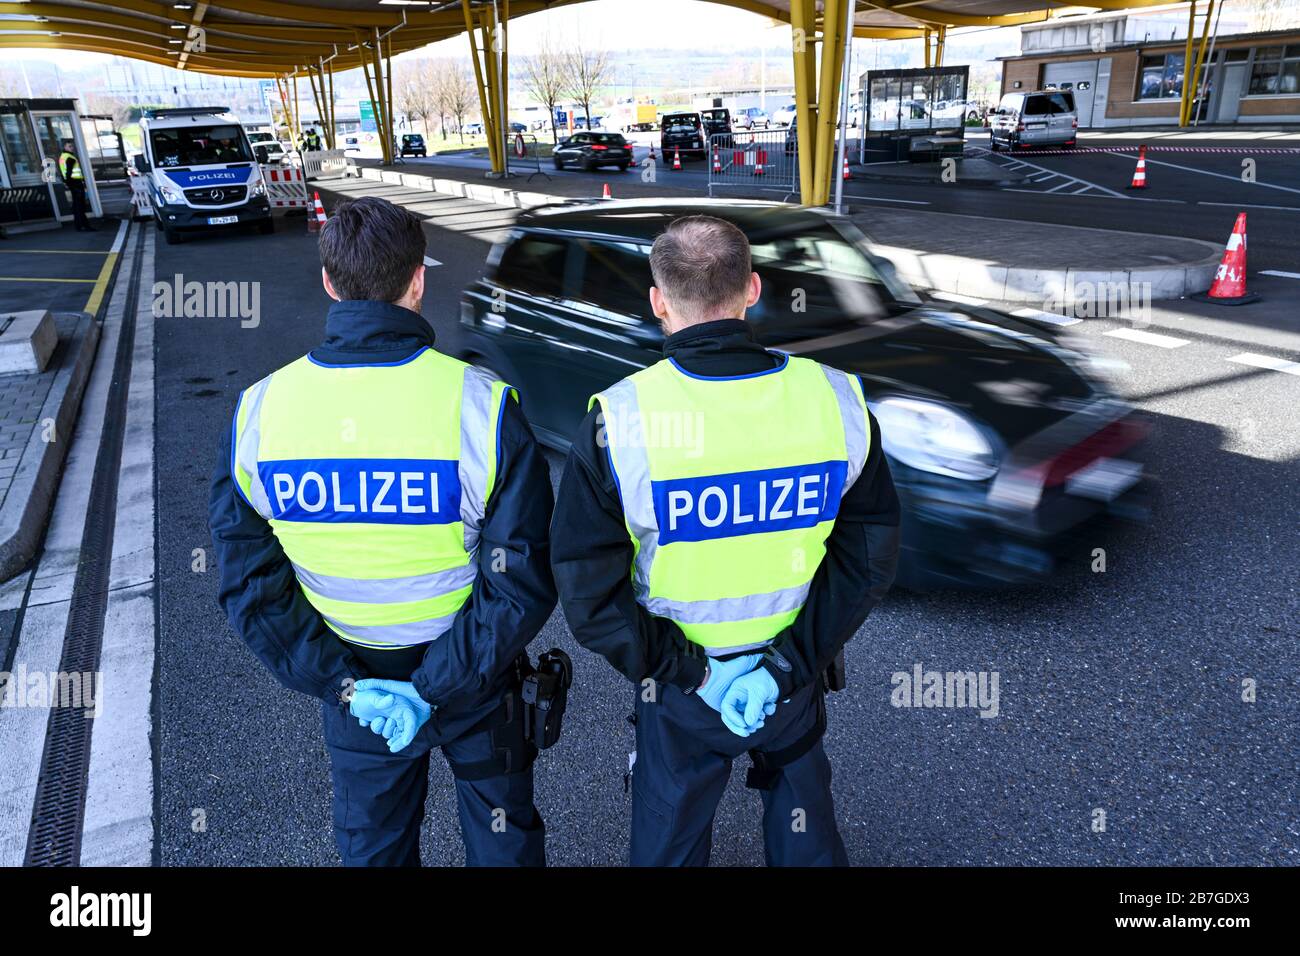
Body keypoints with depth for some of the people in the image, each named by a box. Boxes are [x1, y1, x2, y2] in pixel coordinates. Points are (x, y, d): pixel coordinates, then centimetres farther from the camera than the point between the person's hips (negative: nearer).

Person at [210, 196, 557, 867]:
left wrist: (343, 683, -10)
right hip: (477, 682, -2)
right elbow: (524, 584, -23)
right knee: (502, 831, 25)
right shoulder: (479, 405, -23)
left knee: (372, 843, 28)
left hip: (354, 682, 3)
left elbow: (248, 586, -11)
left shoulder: (259, 410, -14)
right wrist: (435, 688, -17)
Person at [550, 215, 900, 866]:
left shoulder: (620, 420, -22)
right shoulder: (836, 399, -15)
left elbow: (587, 589, -20)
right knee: (806, 835, 30)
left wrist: (689, 671, -12)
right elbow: (870, 557, -11)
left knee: (669, 842, 26)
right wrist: (789, 664, -9)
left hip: (678, 693, -1)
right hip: (796, 685, 2)